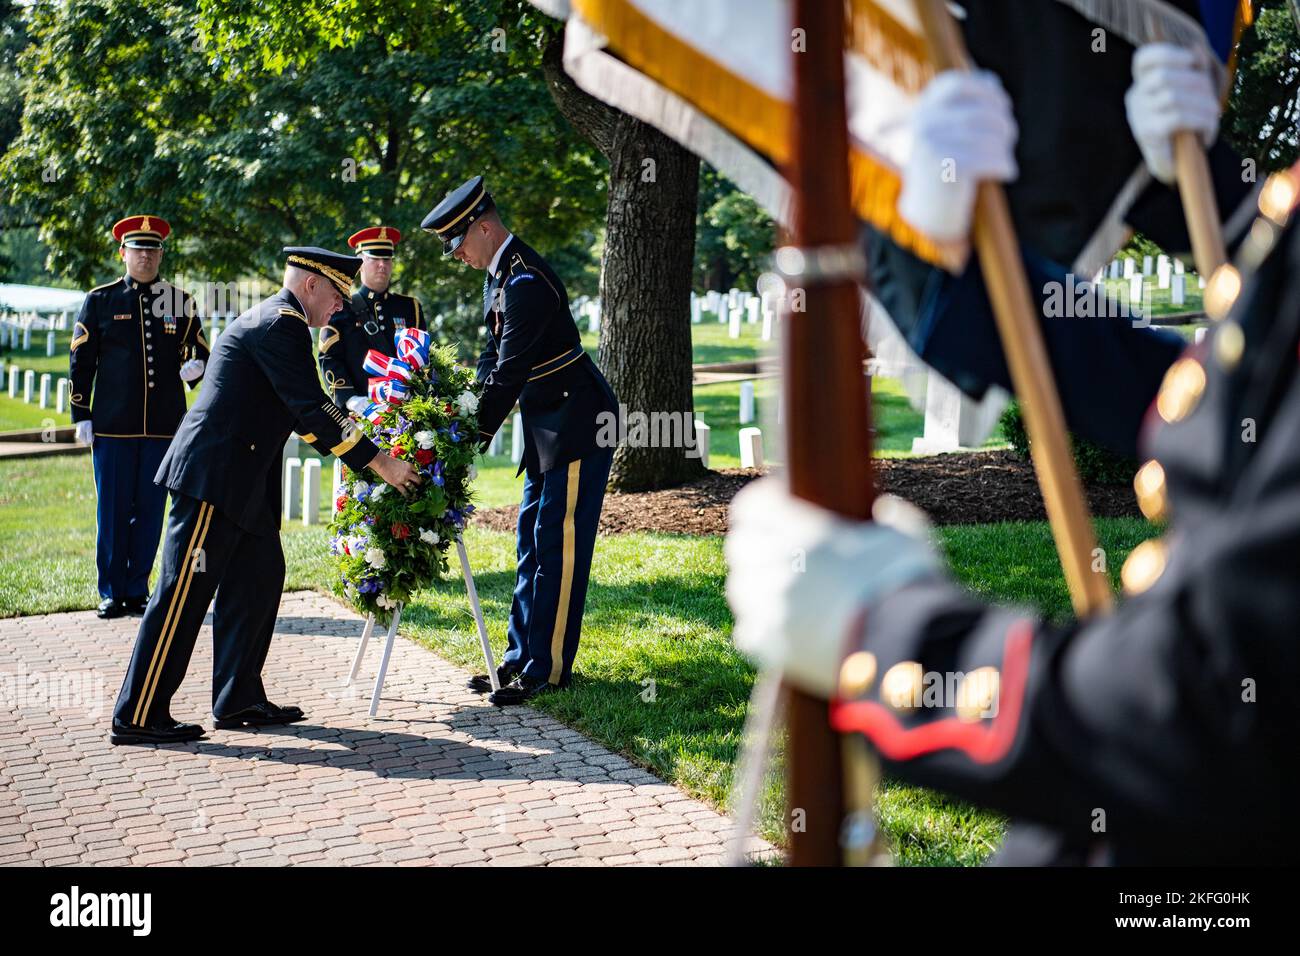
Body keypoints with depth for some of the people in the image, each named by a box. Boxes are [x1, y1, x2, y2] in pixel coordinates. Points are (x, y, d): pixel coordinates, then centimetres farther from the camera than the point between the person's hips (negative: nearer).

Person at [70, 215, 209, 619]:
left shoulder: (180, 303, 9)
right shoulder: (100, 300, 5)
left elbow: (199, 354, 14)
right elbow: (80, 361, 6)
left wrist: (195, 368, -10)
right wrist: (81, 416, 0)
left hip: (164, 425, 2)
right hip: (114, 425, -1)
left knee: (150, 509, 5)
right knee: (113, 510, 2)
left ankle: (138, 590, 15)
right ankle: (111, 593, 13)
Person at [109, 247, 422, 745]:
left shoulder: (270, 320, 19)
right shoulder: (280, 323, -14)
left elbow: (303, 412, 24)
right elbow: (313, 410, -19)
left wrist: (365, 453, 21)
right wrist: (379, 462, -16)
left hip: (240, 478, 11)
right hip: (215, 475, -11)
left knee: (258, 580, 13)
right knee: (184, 592, -7)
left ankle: (238, 699, 20)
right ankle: (138, 717, -3)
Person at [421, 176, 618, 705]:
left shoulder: (526, 281, -21)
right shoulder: (498, 275, 11)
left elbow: (510, 371, -22)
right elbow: (494, 358, 13)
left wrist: (474, 439, -17)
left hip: (578, 421, -11)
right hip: (548, 424, 11)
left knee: (558, 543, -7)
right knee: (532, 539, 12)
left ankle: (547, 668, -2)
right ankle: (522, 656, 19)